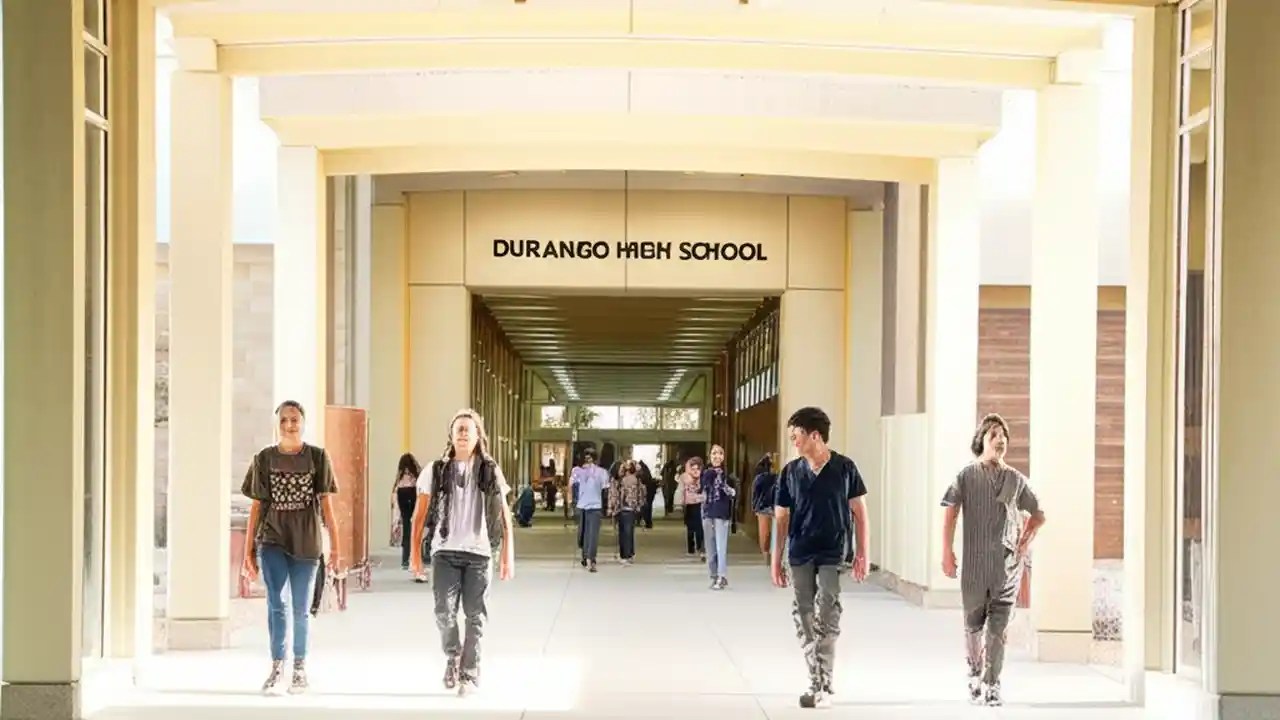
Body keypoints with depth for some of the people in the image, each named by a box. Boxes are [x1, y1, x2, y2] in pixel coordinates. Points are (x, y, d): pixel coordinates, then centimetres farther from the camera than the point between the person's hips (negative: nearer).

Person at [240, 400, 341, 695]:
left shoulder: (318, 457, 0)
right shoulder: (264, 459, 3)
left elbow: (326, 505, 0)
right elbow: (257, 506, 5)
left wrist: (334, 547, -5)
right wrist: (248, 551, 4)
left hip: (306, 544, 0)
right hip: (272, 541, 0)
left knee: (300, 610, 8)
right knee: (277, 603, -16)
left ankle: (300, 667, 24)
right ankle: (277, 666, -10)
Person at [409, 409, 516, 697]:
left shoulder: (490, 471, 5)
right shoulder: (437, 470, 6)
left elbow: (504, 516, 4)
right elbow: (420, 515, 9)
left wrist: (508, 555, -2)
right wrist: (415, 551, 2)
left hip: (479, 553, 0)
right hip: (445, 552, 0)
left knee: (475, 616, 2)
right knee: (445, 613, -6)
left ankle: (470, 674, 12)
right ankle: (452, 658, 21)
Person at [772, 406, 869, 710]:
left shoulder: (844, 468, -4)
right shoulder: (790, 472, 3)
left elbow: (860, 513, 2)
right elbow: (781, 518, 8)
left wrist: (862, 554, -3)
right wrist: (776, 560, 6)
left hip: (833, 555, -3)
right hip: (800, 556, 3)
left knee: (827, 620, -8)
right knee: (804, 619, 6)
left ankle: (824, 687, -3)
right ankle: (816, 682, 17)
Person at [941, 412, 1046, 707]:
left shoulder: (1016, 480, 8)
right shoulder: (967, 475, 2)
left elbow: (1038, 515, 19)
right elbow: (951, 514, -3)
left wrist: (1025, 542, 7)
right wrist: (947, 552, -11)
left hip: (1008, 565, 1)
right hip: (974, 565, -1)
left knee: (998, 629, -5)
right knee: (973, 625, 10)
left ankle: (991, 686, -2)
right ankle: (975, 675, 30)